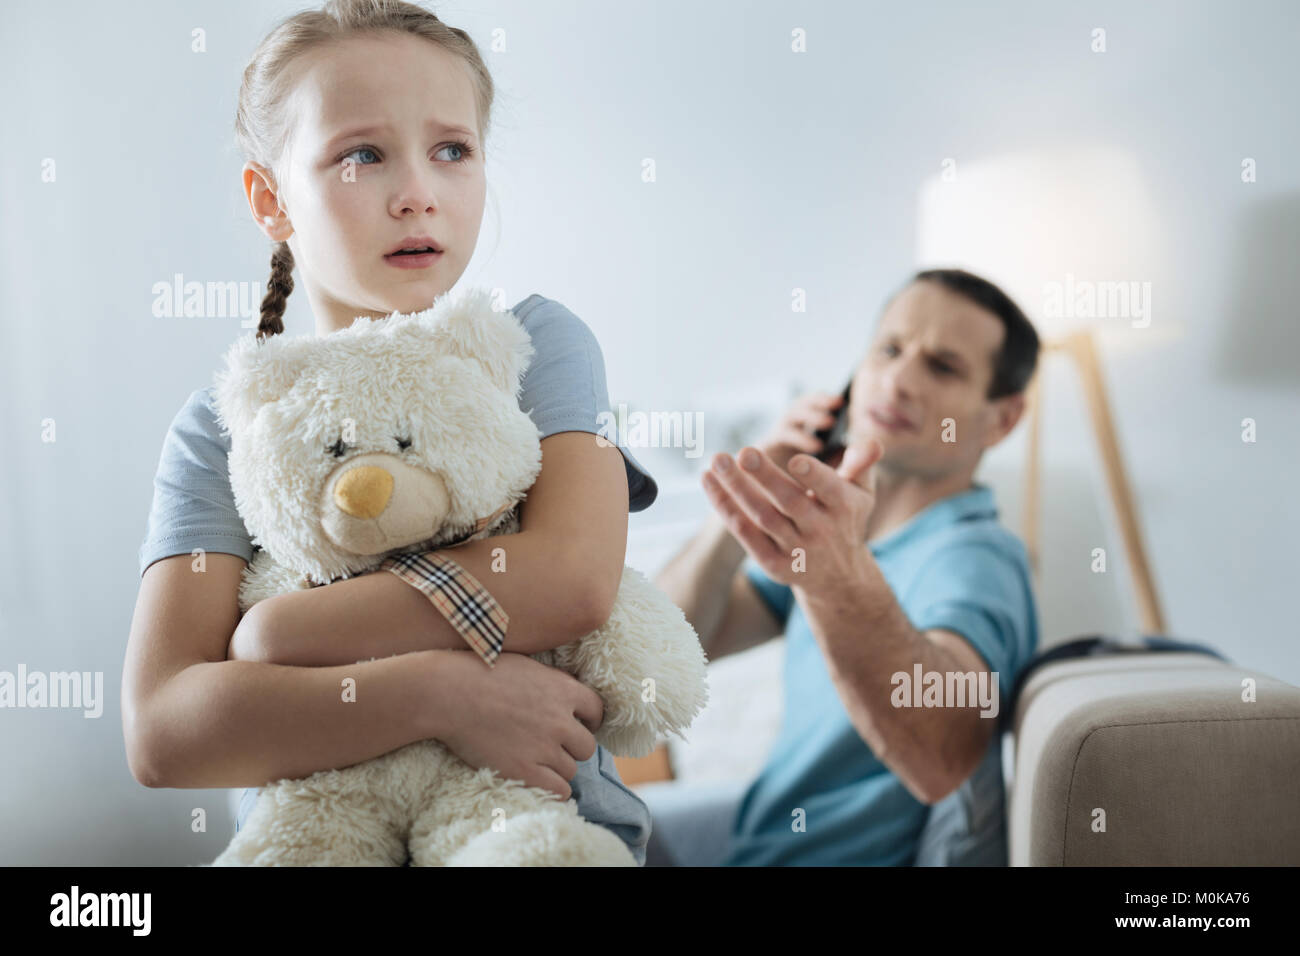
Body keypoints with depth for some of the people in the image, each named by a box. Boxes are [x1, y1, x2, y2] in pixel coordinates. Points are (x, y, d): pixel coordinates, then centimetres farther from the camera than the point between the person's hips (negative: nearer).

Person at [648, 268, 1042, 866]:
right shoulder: (842, 526, 2)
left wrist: (839, 577, -58)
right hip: (766, 816, 7)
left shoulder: (975, 558, -22)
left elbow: (940, 762, -42)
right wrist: (744, 508, -16)